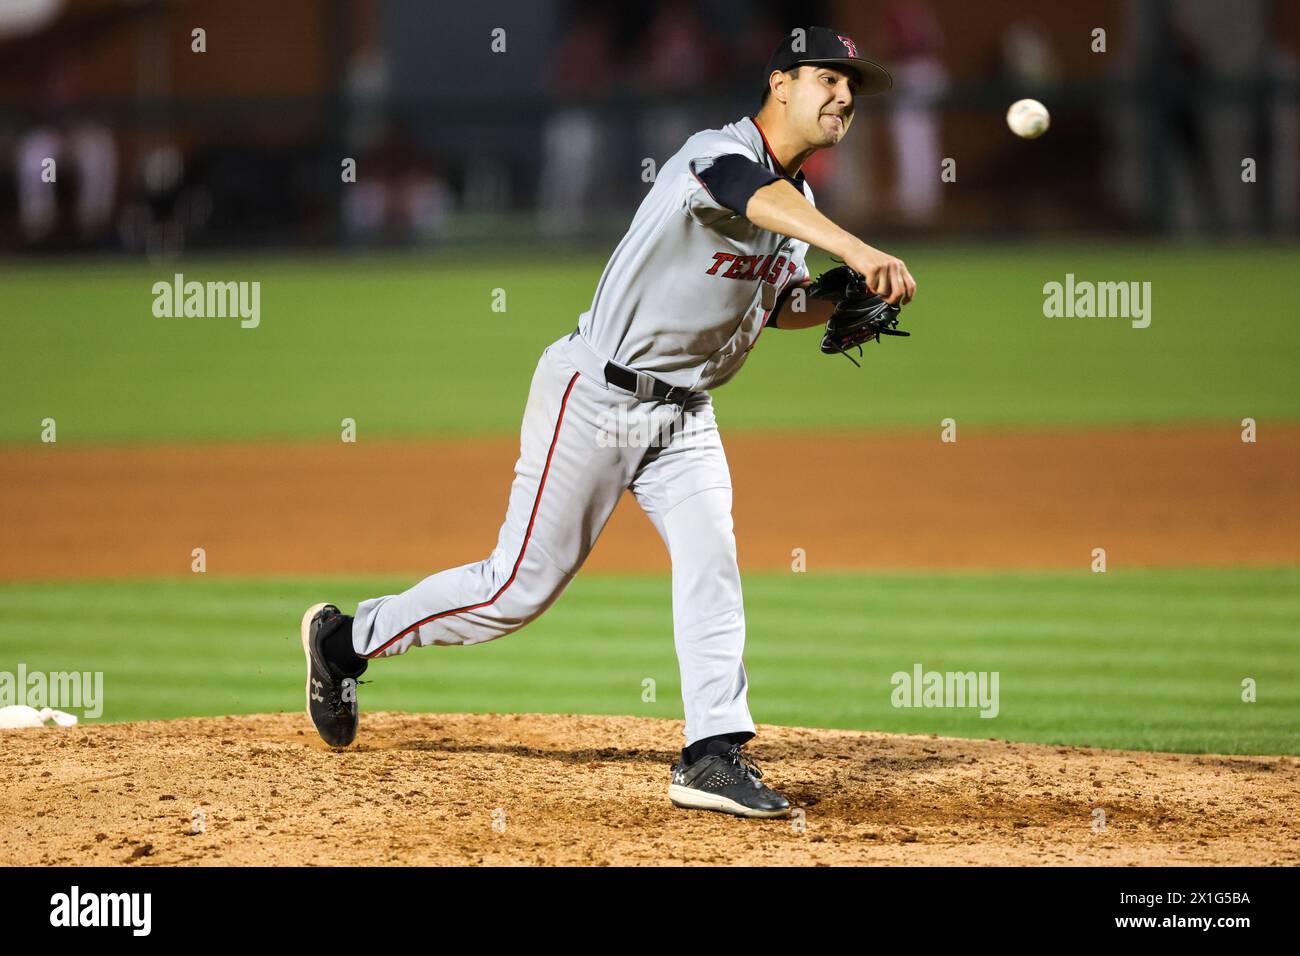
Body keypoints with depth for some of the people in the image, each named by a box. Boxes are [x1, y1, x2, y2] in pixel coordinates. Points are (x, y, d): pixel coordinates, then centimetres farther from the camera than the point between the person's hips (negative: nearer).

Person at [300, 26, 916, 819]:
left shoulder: (799, 199, 7)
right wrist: (859, 251, -63)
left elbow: (777, 304, 23)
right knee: (524, 586, -1)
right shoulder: (720, 153, -21)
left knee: (711, 561, -12)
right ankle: (347, 638, 18)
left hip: (683, 412, 8)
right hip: (596, 395, -8)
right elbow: (764, 201, -45)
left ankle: (714, 754, -14)